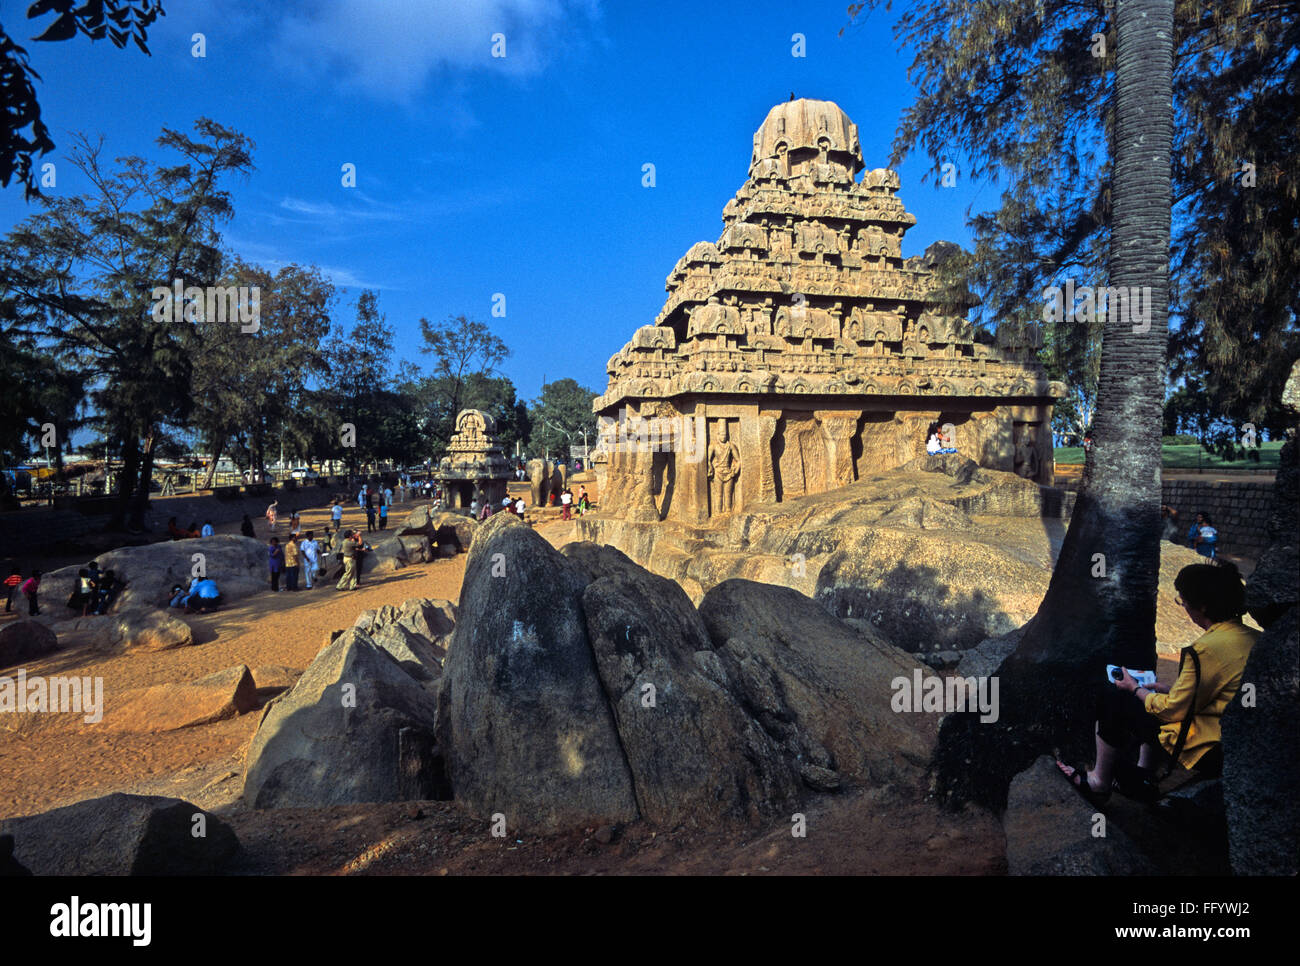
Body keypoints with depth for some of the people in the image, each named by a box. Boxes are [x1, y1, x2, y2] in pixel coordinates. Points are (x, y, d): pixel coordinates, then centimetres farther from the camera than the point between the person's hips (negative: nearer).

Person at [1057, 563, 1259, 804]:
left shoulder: (1205, 650, -25)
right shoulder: (1254, 638, 2)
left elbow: (1173, 709, -15)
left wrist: (1135, 688, 2)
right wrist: (1172, 690, 16)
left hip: (1208, 751, -9)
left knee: (1112, 696, 4)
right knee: (1151, 696, 28)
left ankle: (1098, 782, 18)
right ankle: (1146, 776, 32)